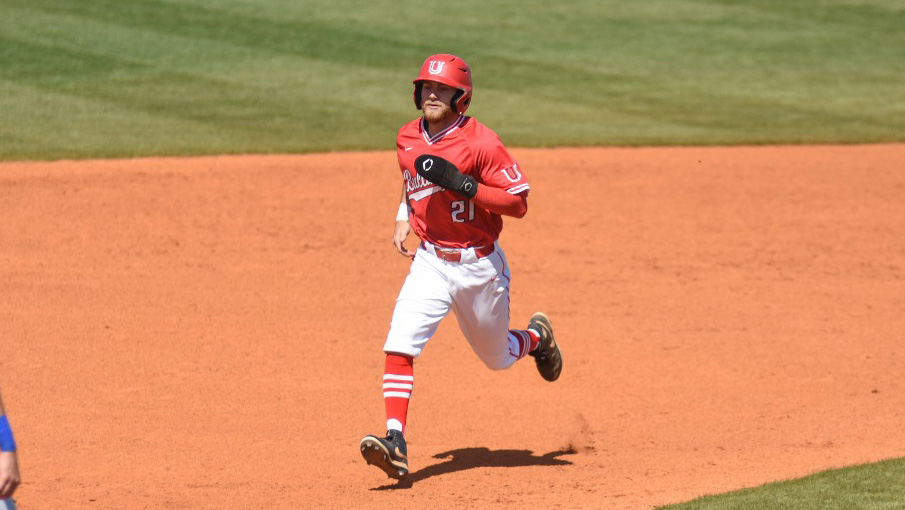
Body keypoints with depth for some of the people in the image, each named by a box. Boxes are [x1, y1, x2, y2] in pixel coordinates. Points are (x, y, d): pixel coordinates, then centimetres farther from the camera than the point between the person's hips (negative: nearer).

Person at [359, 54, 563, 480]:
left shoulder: (480, 141, -16)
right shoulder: (407, 139, 3)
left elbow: (518, 203, -18)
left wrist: (462, 184, -28)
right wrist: (404, 218, 8)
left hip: (480, 265, -4)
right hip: (430, 263, 4)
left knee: (496, 358, 15)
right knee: (400, 344, -19)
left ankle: (536, 337, 50)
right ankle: (395, 441, -23)